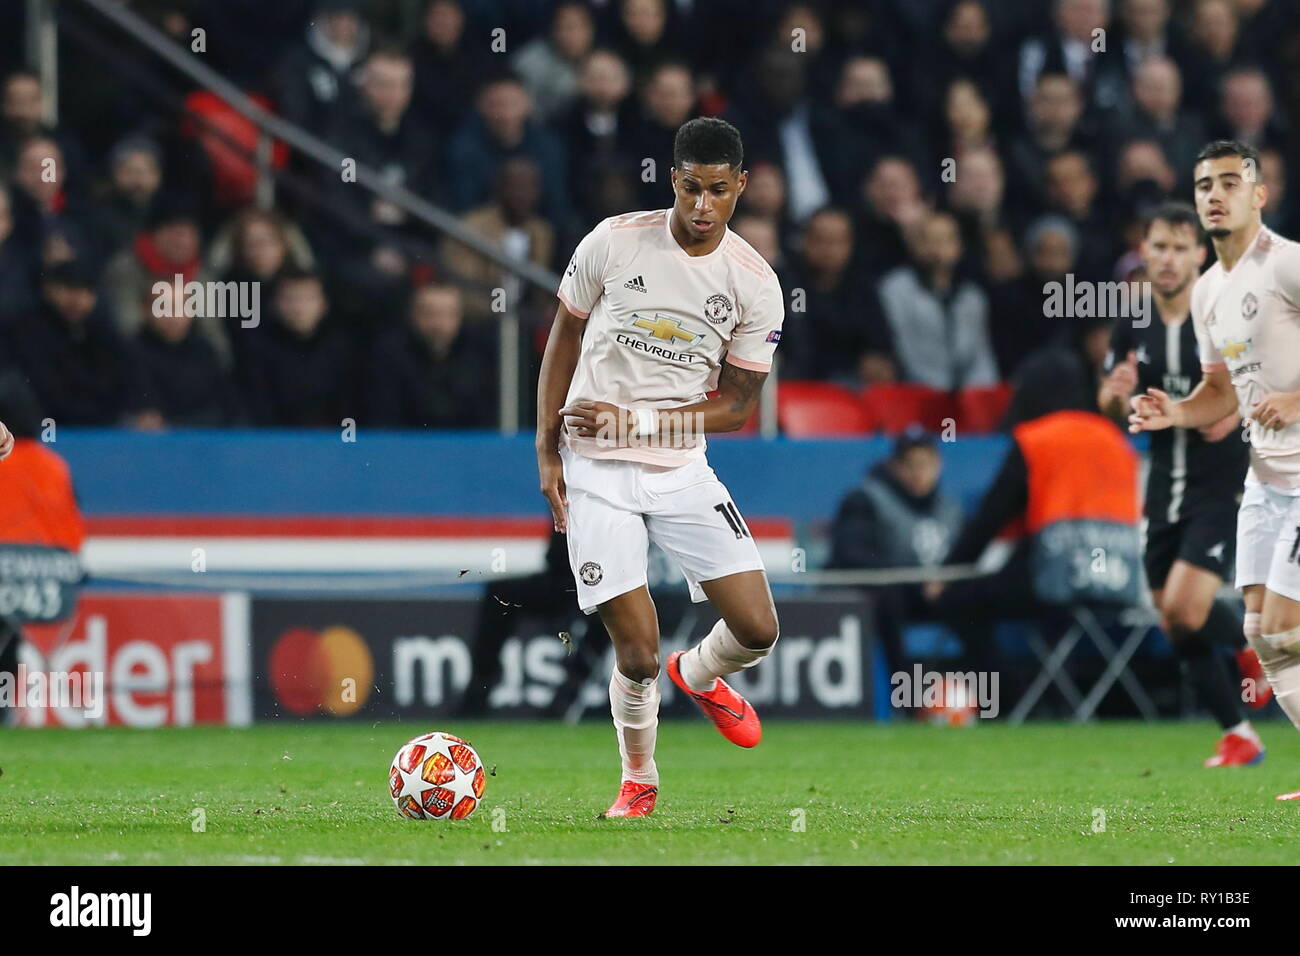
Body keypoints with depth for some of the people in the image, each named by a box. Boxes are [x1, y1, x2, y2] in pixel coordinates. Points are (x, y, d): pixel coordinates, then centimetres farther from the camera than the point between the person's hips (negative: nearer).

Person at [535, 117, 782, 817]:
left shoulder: (755, 284, -5)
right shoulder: (614, 242, -7)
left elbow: (737, 405, -1)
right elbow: (562, 342, 6)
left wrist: (635, 420, -13)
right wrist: (547, 450, 2)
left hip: (682, 469, 2)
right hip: (595, 472, -2)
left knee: (757, 629, -7)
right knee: (637, 654, -9)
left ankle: (698, 678, 30)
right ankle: (638, 781, 19)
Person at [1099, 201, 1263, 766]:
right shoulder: (1133, 326, 3)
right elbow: (1112, 408, 15)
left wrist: (1238, 410, -23)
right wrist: (1115, 396, -10)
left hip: (1224, 485, -6)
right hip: (1165, 488, 6)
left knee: (1185, 608, -20)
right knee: (1175, 625, 6)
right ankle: (1238, 737, 23)